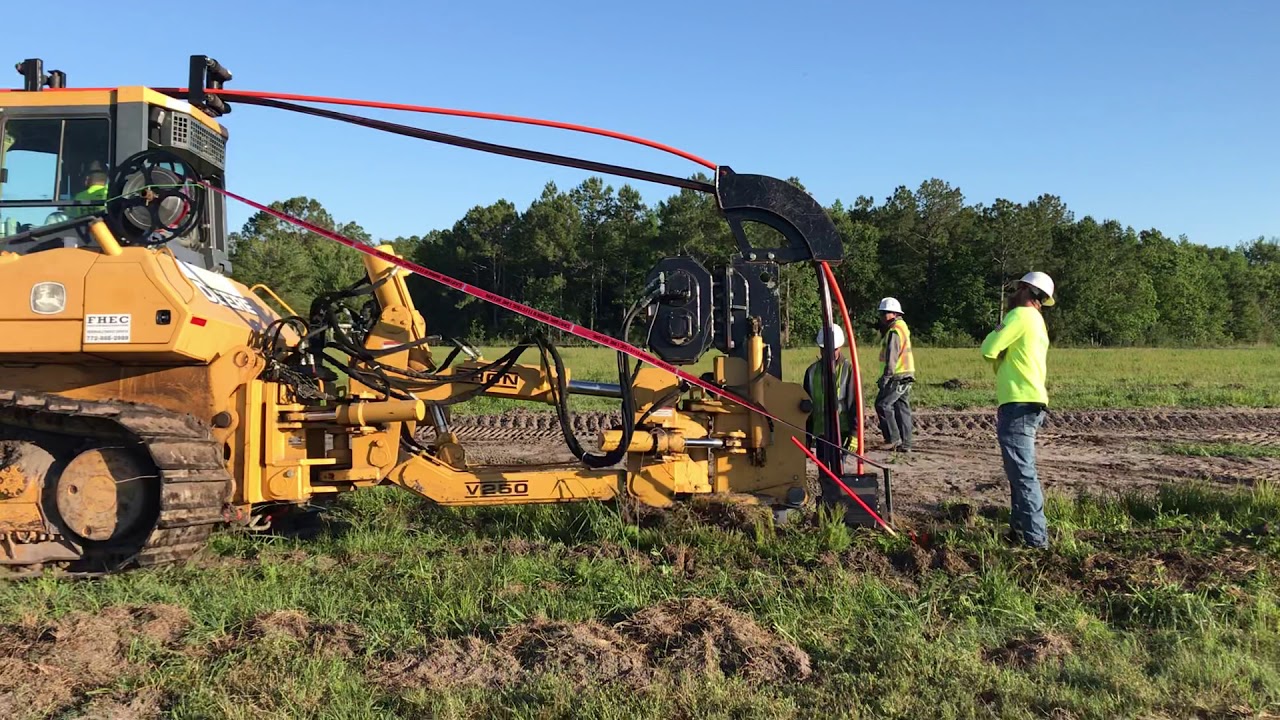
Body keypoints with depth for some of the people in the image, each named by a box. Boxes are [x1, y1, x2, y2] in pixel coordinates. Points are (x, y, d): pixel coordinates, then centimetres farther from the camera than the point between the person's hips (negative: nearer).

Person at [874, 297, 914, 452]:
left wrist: (886, 377, -21)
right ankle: (905, 443, 10)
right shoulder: (902, 328, 20)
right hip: (906, 376, 10)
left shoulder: (894, 331, -13)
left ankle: (893, 438, -7)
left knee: (882, 404, -8)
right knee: (902, 408, 9)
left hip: (897, 377, -10)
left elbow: (891, 357, -20)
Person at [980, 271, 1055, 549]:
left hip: (1019, 405, -10)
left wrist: (997, 329, 6)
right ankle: (1022, 529, 22)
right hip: (1027, 404, 10)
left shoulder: (1021, 315, -8)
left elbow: (989, 351, -12)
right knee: (1021, 472, 16)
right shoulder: (1036, 321, 23)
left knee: (1022, 473, -11)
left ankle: (1035, 537, -11)